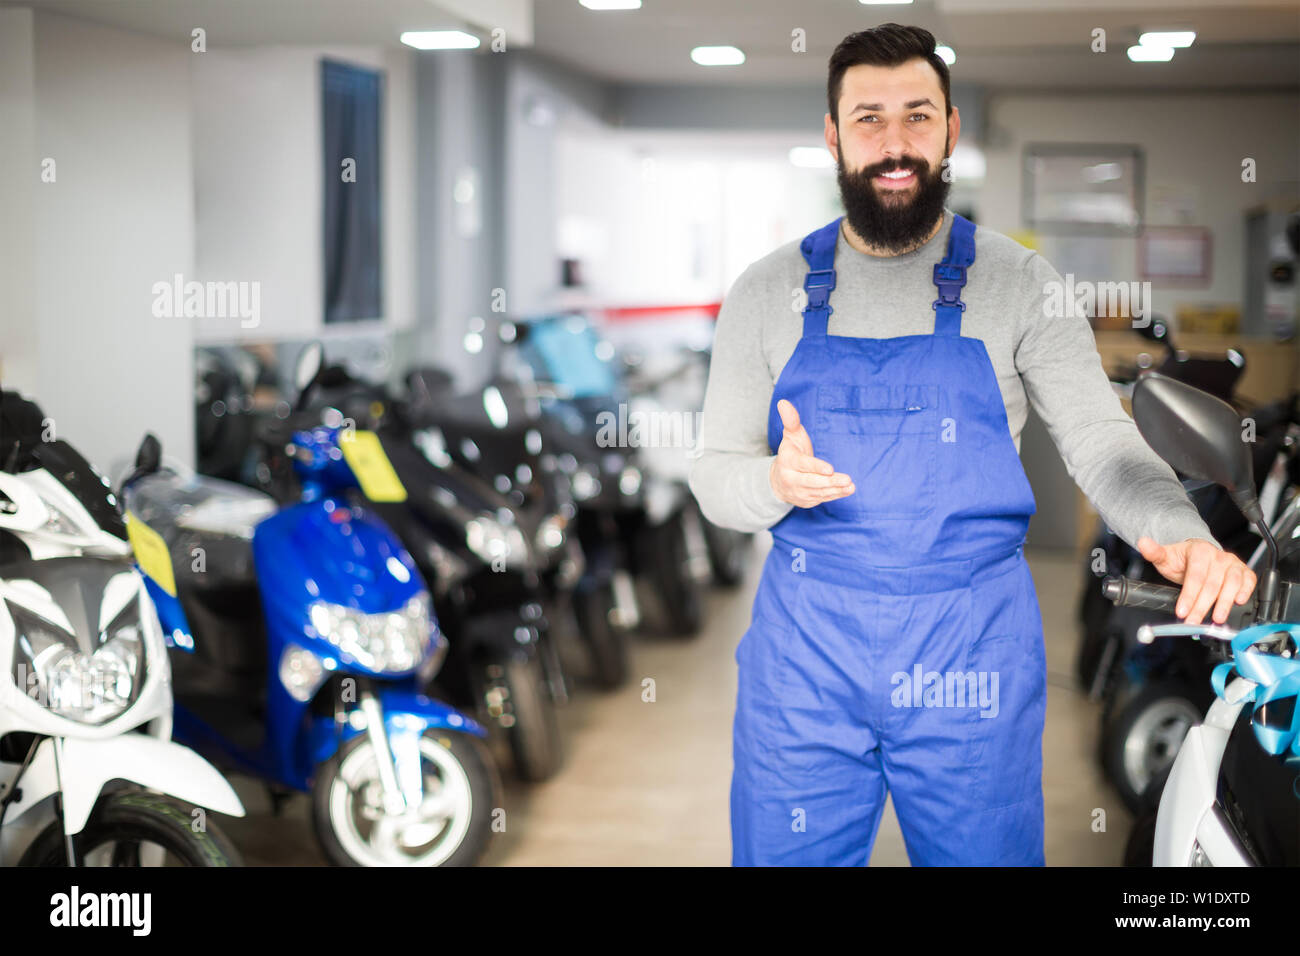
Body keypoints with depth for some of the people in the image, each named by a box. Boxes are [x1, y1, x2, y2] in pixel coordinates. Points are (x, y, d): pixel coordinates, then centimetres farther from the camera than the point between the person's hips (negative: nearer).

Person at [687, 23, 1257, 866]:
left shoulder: (1019, 282, -1)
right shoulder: (768, 292, 2)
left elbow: (1102, 444, -8)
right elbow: (715, 477, 3)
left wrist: (1180, 533, -30)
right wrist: (775, 483, -21)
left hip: (971, 648, 0)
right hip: (805, 644, 1)